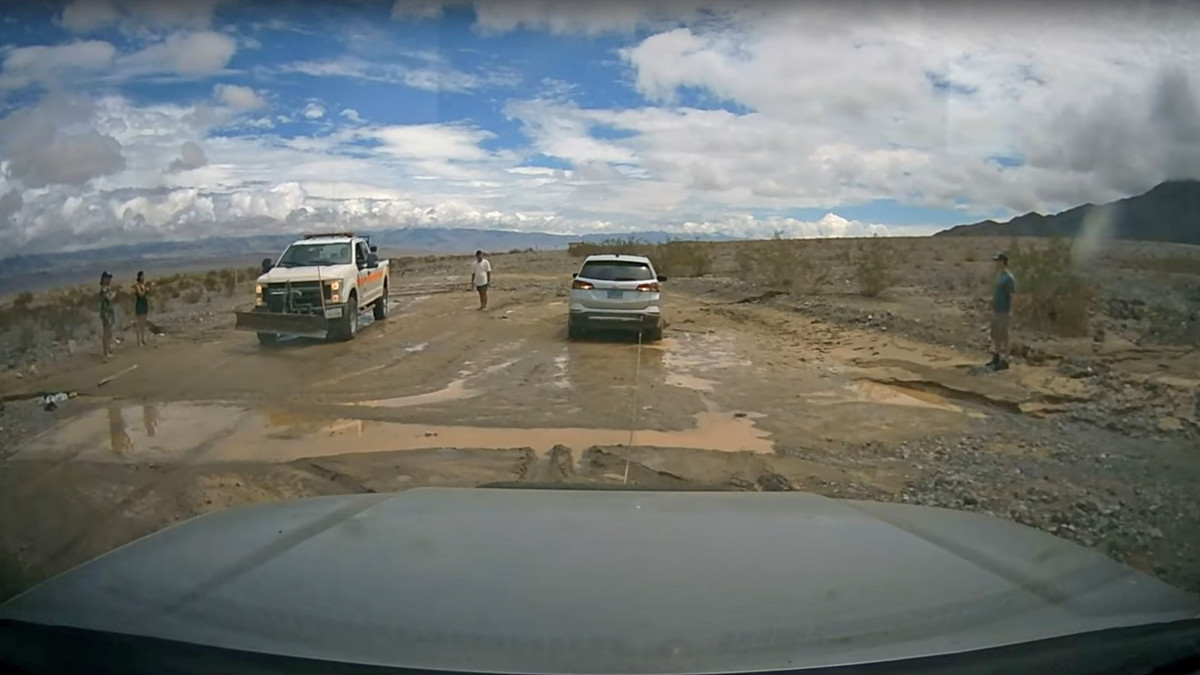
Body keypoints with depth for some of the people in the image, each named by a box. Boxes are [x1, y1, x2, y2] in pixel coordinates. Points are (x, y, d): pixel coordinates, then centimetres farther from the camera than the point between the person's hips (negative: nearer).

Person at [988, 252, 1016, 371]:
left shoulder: (1009, 278, -15)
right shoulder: (999, 276, 12)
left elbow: (1012, 295, -17)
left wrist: (1010, 310, -20)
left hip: (1003, 312, -9)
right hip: (996, 310, 9)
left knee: (1003, 336, -4)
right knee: (995, 335, 14)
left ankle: (1004, 361, 1)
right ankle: (996, 358, 24)